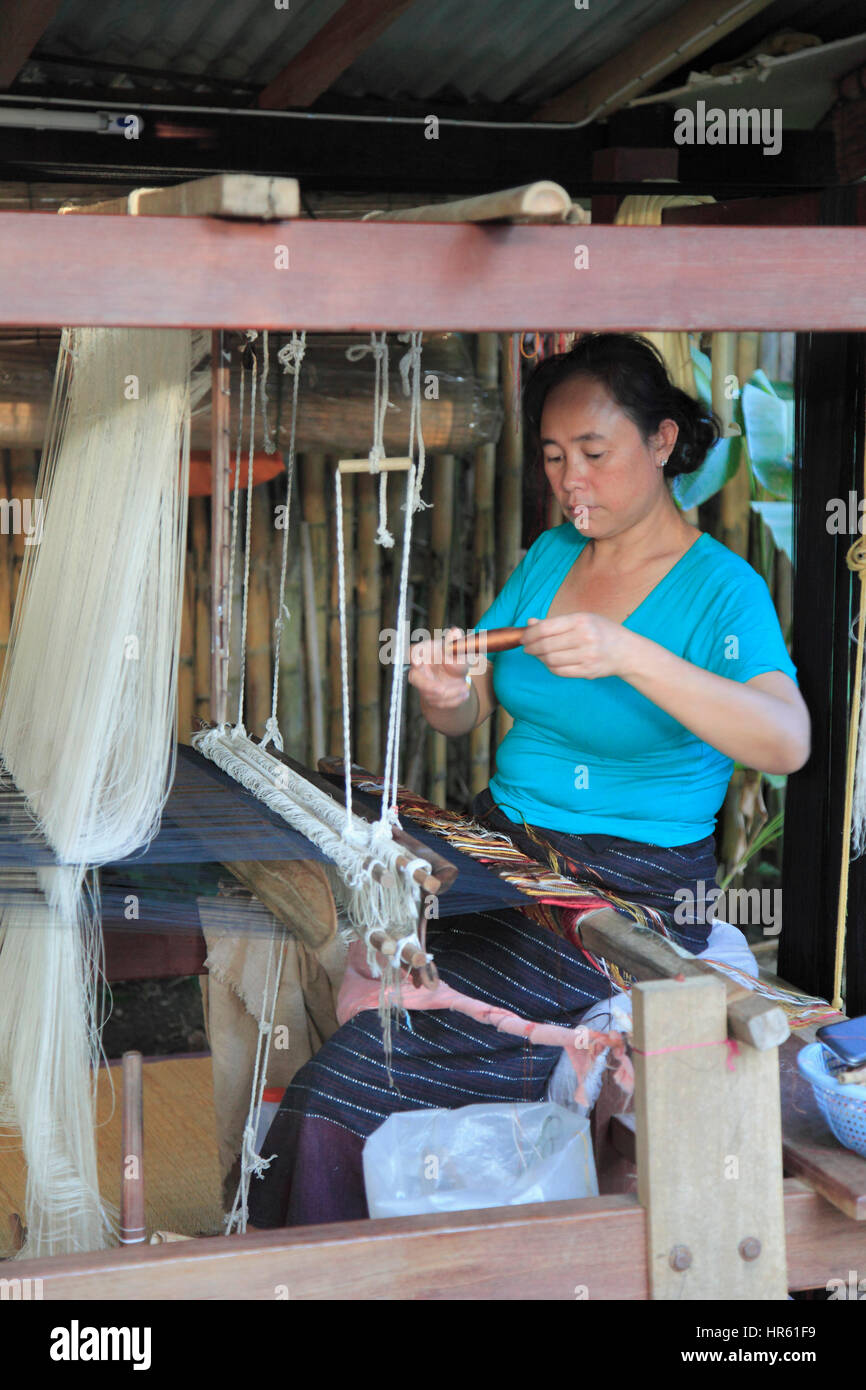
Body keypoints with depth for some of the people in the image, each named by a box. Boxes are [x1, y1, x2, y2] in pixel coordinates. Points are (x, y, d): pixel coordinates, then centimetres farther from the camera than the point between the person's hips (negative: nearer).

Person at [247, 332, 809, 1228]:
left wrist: (631, 656, -35)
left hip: (627, 900, -6)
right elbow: (467, 717, 12)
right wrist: (443, 695, -13)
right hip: (499, 852, 6)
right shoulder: (548, 556, 11)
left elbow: (787, 743, -25)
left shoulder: (721, 588, -9)